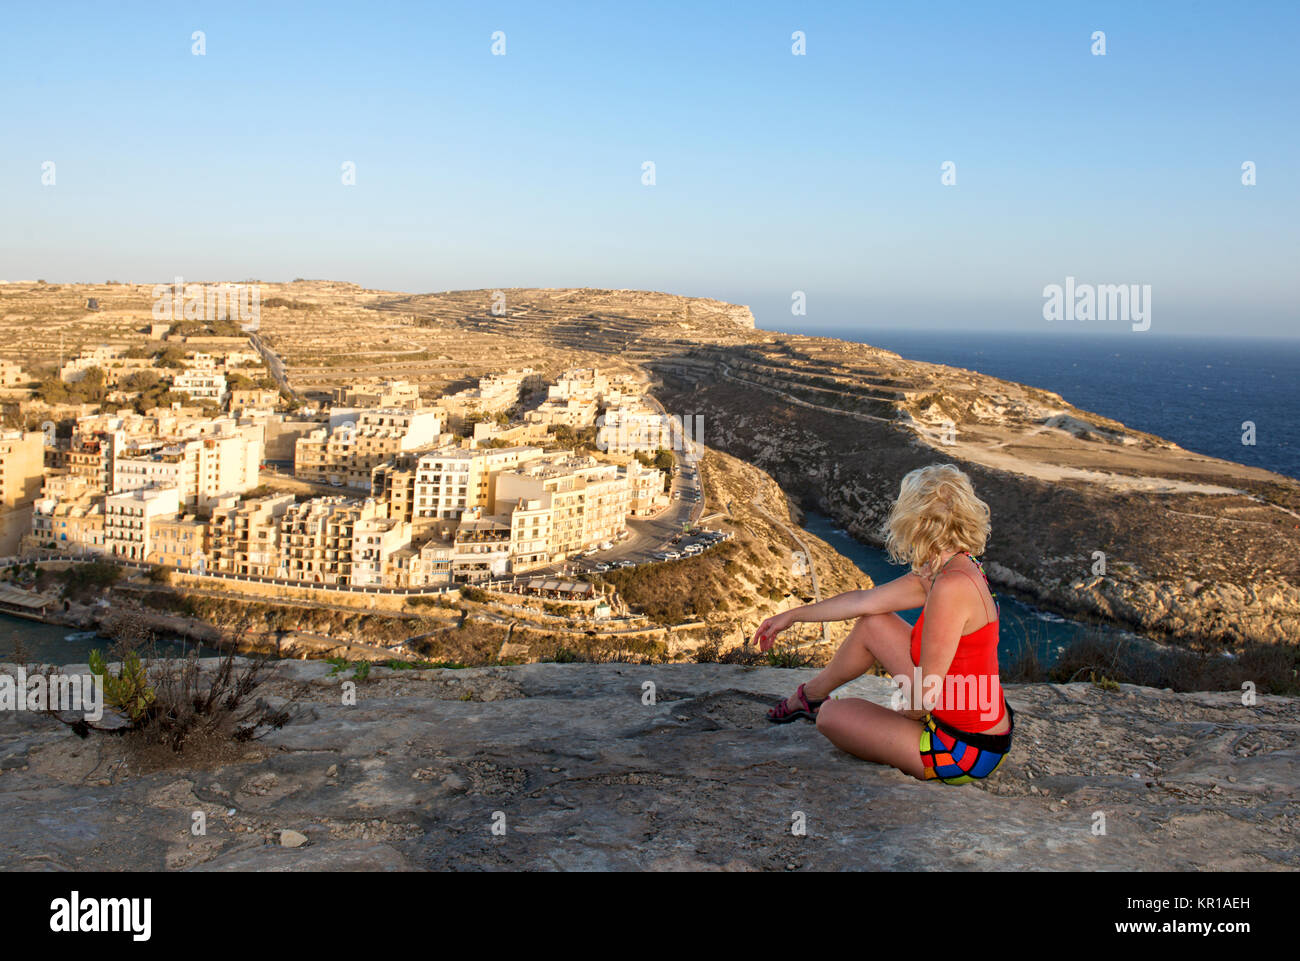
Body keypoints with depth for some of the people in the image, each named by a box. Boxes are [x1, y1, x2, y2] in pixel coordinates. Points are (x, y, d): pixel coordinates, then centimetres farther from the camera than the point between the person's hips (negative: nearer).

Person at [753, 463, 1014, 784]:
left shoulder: (952, 586, -28)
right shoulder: (946, 570, -1)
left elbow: (925, 697, -26)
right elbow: (864, 601, 11)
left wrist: (905, 713, -3)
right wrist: (793, 615, 20)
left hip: (965, 753, -8)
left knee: (832, 716, 6)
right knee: (873, 625, 15)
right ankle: (811, 694, 38)